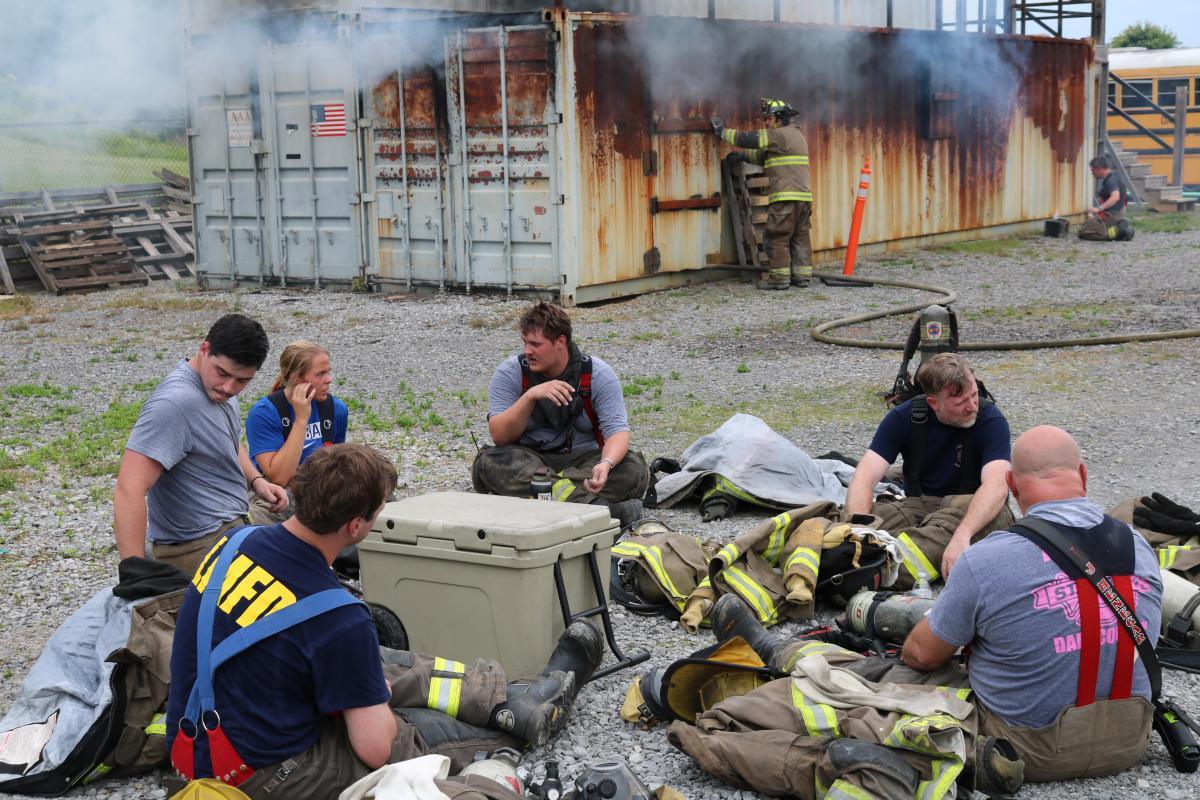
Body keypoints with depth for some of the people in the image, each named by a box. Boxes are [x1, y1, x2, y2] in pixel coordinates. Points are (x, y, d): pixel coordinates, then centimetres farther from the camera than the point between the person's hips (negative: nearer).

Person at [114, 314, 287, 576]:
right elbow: (129, 492, -29)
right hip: (200, 548, -10)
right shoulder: (176, 402, -24)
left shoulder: (215, 386, 5)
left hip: (234, 526, 10)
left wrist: (256, 481, 6)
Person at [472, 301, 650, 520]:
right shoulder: (509, 373, -6)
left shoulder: (598, 374, -7)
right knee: (489, 463, -32)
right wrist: (530, 396, -30)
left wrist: (606, 464, -39)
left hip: (583, 460, 0)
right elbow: (499, 436, -15)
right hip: (529, 460, 0)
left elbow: (617, 431, -16)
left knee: (633, 469, -28)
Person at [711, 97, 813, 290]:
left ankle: (779, 278, -5)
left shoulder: (781, 134, -7)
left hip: (786, 197, -9)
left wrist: (723, 132, 5)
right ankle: (802, 276, 11)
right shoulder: (797, 135, 23)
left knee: (778, 238, -5)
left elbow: (748, 138, -6)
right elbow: (764, 156, 30)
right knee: (800, 237, 10)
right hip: (803, 196, 9)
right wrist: (743, 156, 26)